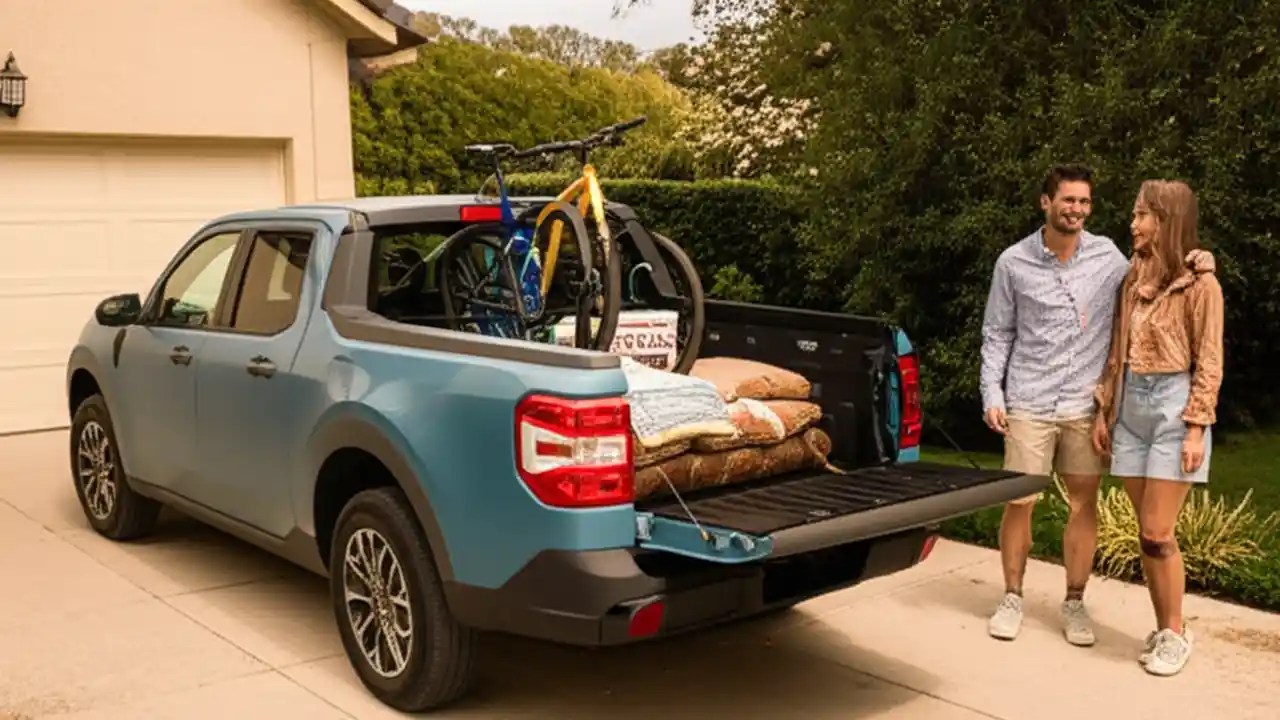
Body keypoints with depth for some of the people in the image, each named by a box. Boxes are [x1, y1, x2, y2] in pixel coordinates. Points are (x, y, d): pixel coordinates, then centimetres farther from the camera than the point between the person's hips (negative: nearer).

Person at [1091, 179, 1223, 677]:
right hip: (1131, 408, 6)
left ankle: (1175, 634, 11)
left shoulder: (1199, 284, -8)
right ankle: (1162, 629, 19)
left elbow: (1209, 364, -9)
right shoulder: (1133, 279, 10)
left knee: (1157, 532, -5)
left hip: (1172, 408, -6)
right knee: (1146, 532, 9)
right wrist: (1103, 410, 11)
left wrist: (1196, 428, -13)